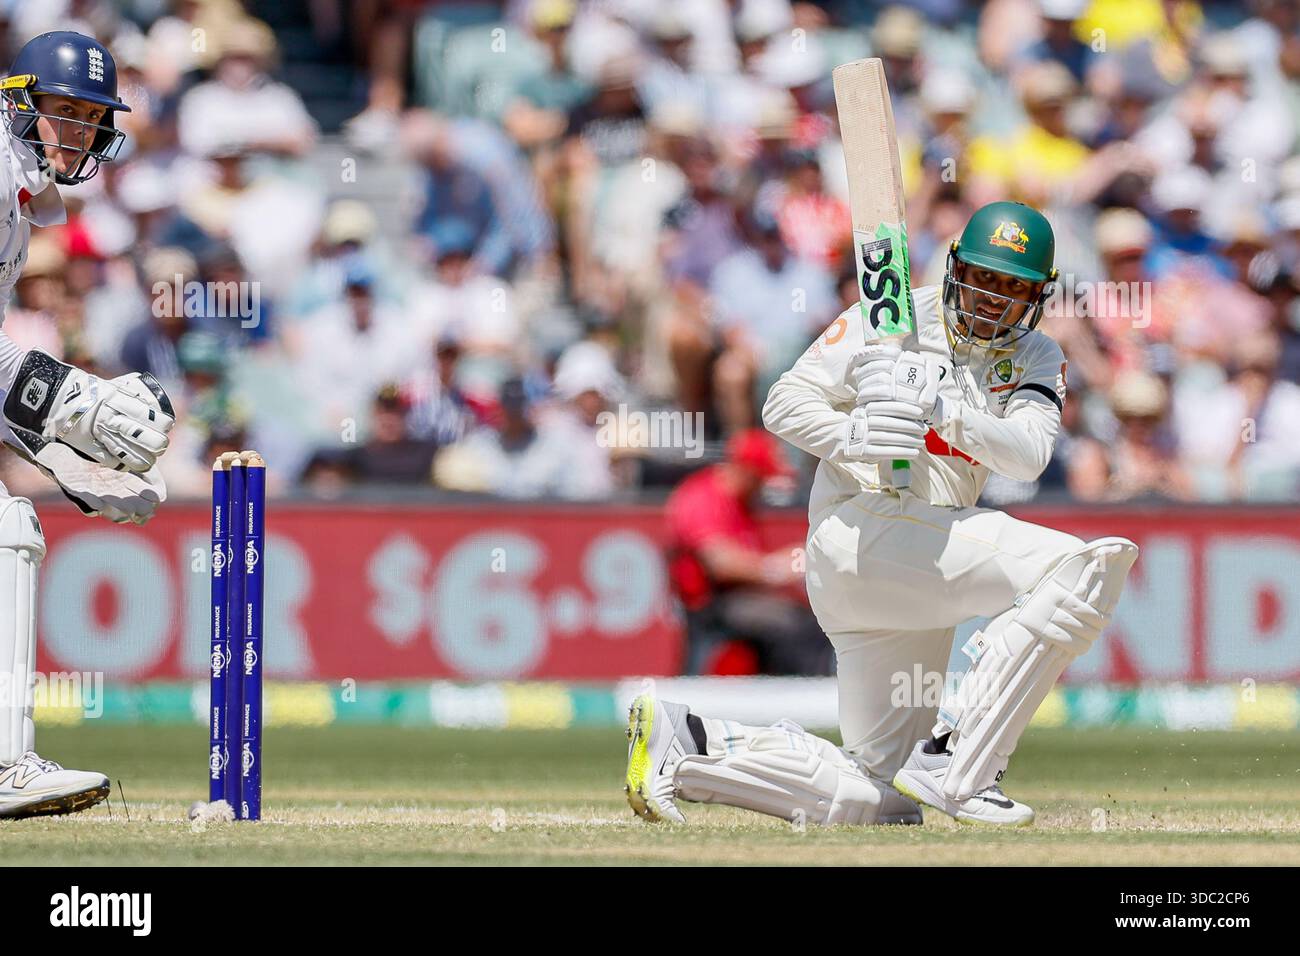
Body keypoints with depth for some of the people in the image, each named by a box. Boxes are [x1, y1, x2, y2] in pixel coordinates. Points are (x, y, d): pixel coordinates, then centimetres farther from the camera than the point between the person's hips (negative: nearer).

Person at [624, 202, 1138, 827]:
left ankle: (680, 743, 10)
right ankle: (954, 769, -27)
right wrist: (851, 436, -23)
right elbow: (784, 404, -3)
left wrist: (943, 412, -25)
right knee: (1087, 568, -26)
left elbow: (1029, 456, -7)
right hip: (860, 524, -7)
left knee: (875, 799, 4)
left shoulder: (1035, 359, 13)